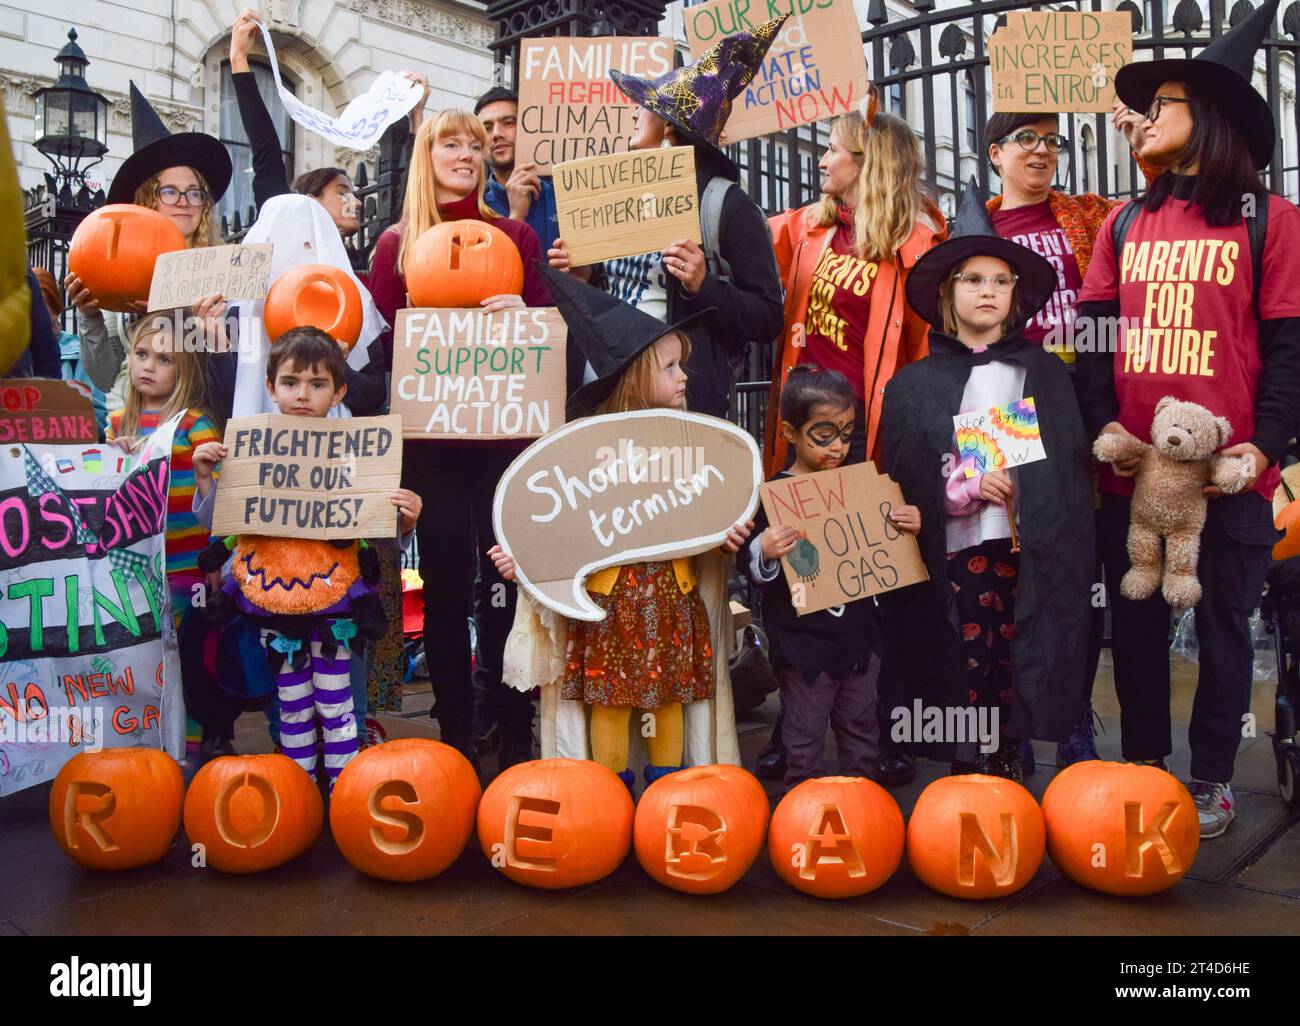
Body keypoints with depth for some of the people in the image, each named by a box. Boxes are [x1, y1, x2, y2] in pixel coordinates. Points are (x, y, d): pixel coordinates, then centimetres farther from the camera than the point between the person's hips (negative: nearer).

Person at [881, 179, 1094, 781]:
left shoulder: (1045, 374, 10)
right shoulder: (915, 384, 6)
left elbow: (1073, 468, 6)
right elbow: (898, 482, 3)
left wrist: (1070, 557, -5)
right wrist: (968, 487, -11)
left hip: (1030, 553, 1)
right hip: (953, 557, -1)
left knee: (1016, 677, 1)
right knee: (967, 681, -1)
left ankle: (1008, 772, 15)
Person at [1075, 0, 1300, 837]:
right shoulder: (1127, 224, 12)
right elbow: (1095, 329, 8)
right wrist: (1101, 422, -6)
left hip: (1227, 474, -3)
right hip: (1131, 470, 4)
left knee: (1223, 625, 8)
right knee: (1136, 624, 11)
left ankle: (1213, 777, 22)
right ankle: (1143, 765, 26)